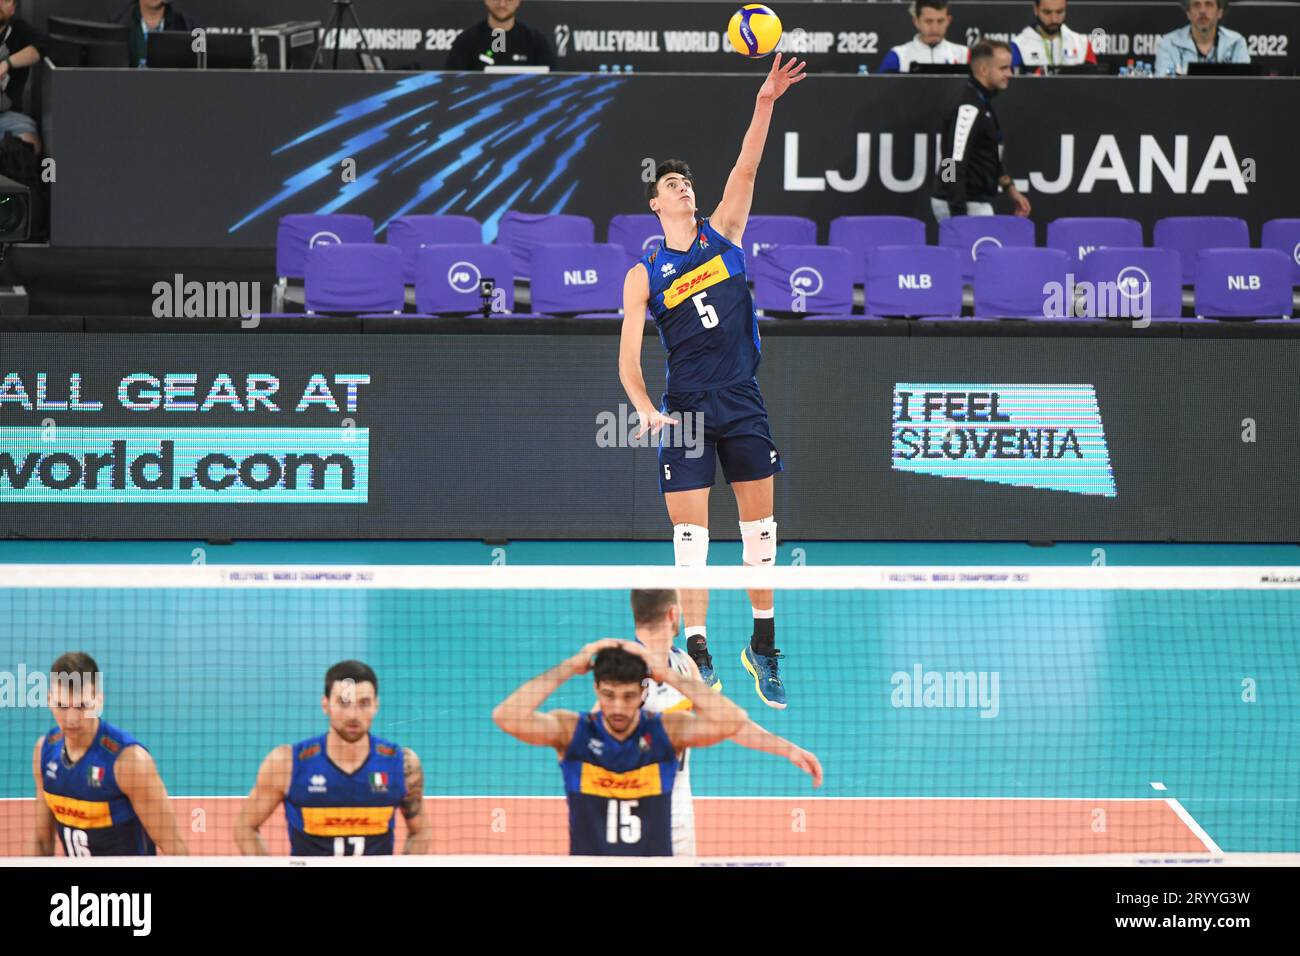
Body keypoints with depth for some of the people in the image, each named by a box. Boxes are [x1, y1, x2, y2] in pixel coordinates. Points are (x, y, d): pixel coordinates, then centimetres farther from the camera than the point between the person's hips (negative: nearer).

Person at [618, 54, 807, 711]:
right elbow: (628, 352, -1)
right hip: (685, 410, -2)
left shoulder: (723, 233, 9)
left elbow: (746, 169, -5)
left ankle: (763, 644, 14)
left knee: (759, 521, 4)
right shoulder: (643, 275, 3)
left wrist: (765, 104, -18)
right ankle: (697, 651, 0)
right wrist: (645, 410, -19)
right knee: (689, 530, -4)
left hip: (743, 403, 2)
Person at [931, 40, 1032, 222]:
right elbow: (955, 164, -24)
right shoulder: (968, 108, -19)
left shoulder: (982, 101, 12)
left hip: (976, 202, 10)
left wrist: (1010, 189, 21)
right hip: (962, 205, -10)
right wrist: (960, 217, -27)